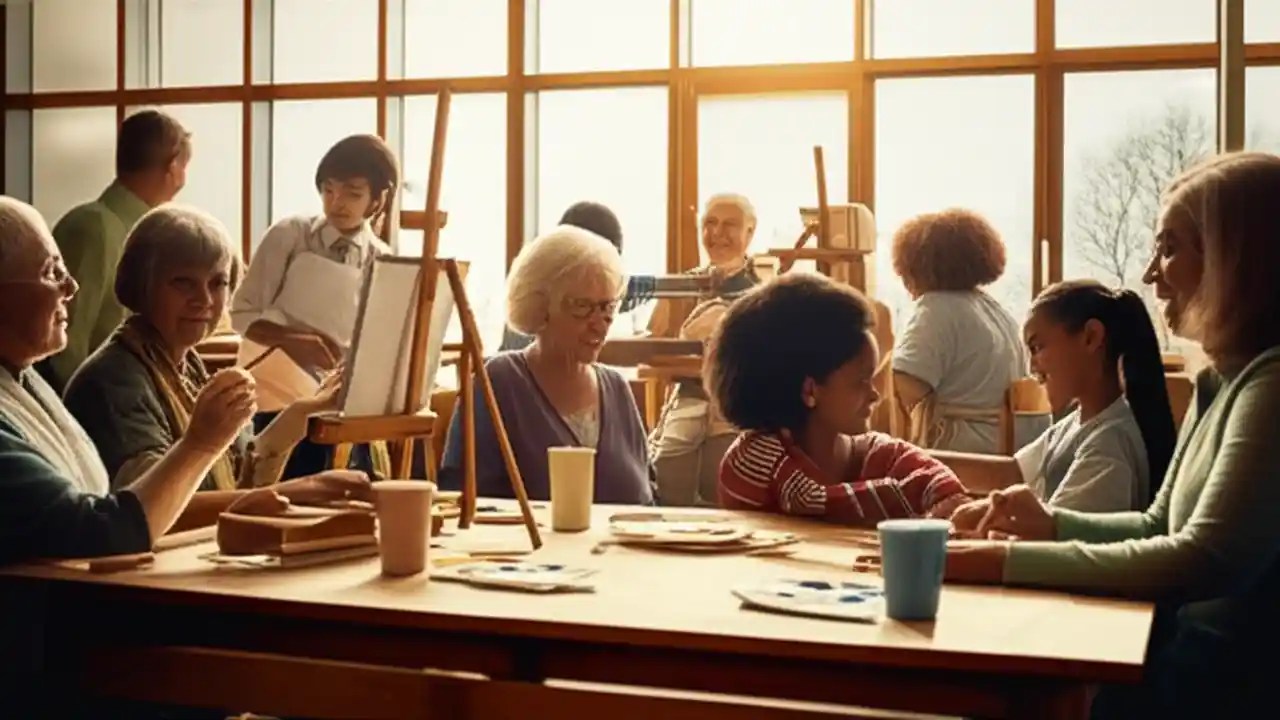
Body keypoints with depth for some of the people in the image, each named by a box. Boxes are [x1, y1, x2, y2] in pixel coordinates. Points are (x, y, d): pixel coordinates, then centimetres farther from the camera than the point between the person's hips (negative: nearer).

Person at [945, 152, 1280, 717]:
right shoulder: (1224, 380, 13)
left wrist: (1008, 560, -25)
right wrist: (1052, 524, 0)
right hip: (1194, 658, 8)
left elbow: (1204, 560, -27)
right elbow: (1161, 529, 18)